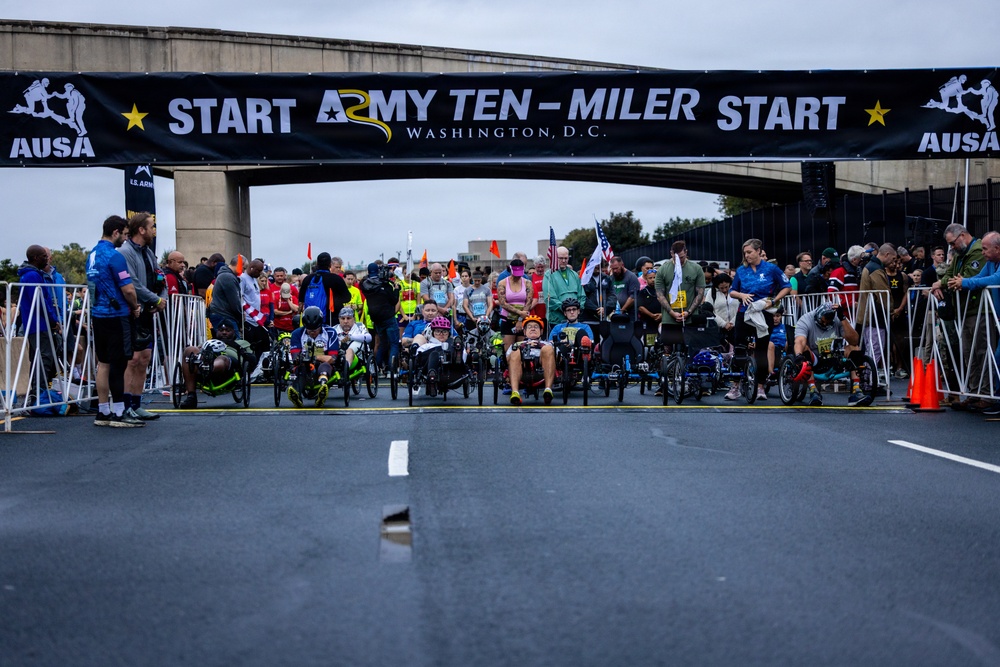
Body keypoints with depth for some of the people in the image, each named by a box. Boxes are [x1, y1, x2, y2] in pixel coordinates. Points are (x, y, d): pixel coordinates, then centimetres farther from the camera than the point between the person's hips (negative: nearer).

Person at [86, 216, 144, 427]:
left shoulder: (92, 255, 13)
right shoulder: (114, 256, -15)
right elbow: (128, 289, -18)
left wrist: (131, 305, 16)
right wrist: (135, 307, 2)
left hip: (98, 314, 9)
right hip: (115, 315, -9)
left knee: (103, 363, 11)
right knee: (118, 363, -5)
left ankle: (103, 412, 13)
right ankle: (118, 413, -3)